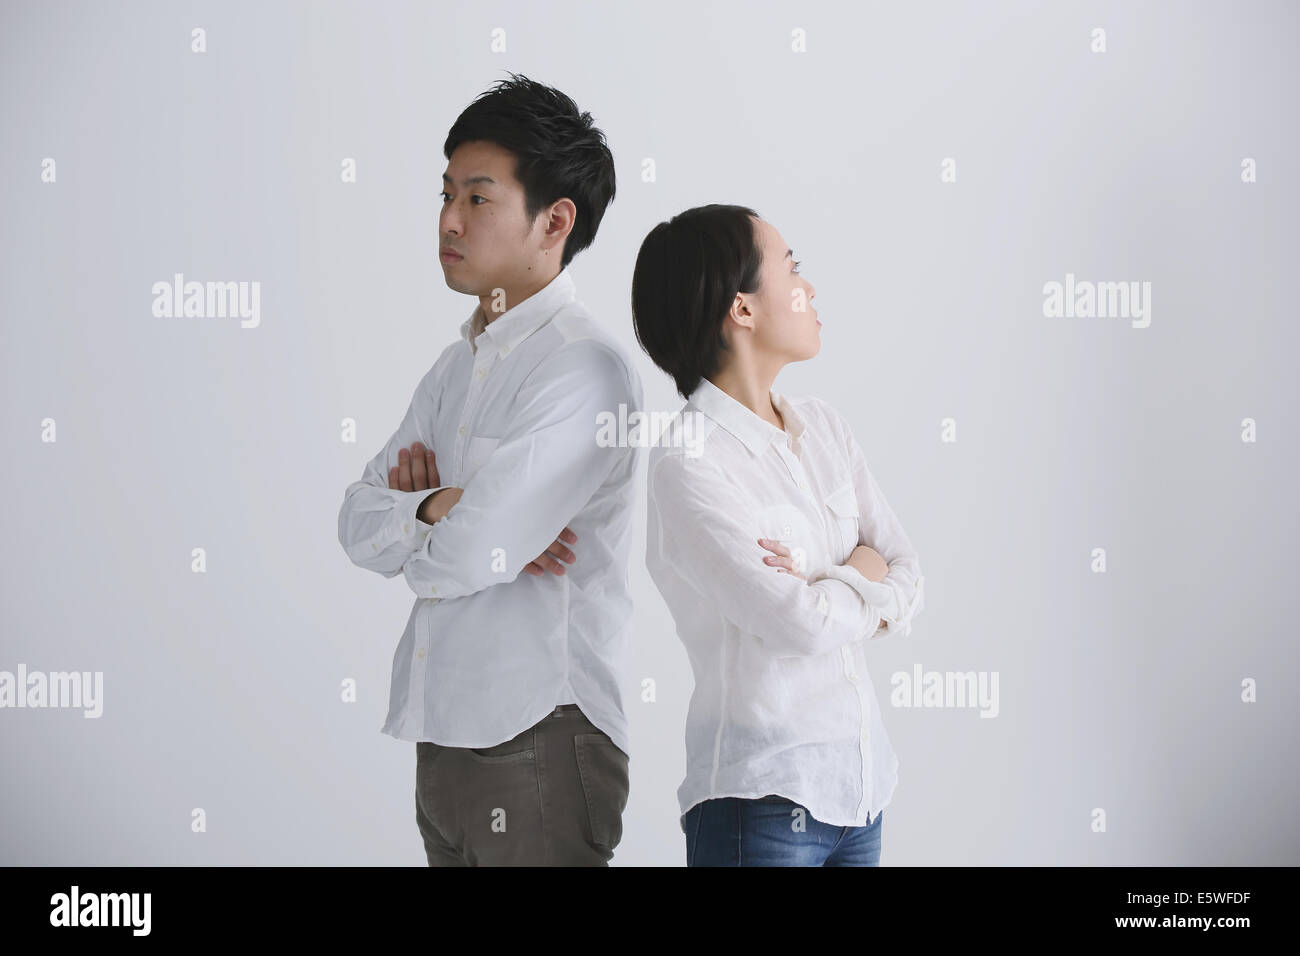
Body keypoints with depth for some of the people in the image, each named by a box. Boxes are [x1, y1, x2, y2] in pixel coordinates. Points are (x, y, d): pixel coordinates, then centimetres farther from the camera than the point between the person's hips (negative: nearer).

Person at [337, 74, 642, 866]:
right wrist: (437, 507, -13)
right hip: (447, 739, 8)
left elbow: (466, 560, -21)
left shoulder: (583, 369, -16)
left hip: (539, 745, -8)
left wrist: (413, 531, -1)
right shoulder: (460, 363, 14)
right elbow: (357, 523, 6)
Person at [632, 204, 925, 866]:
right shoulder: (688, 463, -16)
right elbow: (800, 626, -21)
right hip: (764, 797, -7)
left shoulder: (823, 426, 8)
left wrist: (829, 593, -14)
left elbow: (910, 580, 5)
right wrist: (864, 573, -2)